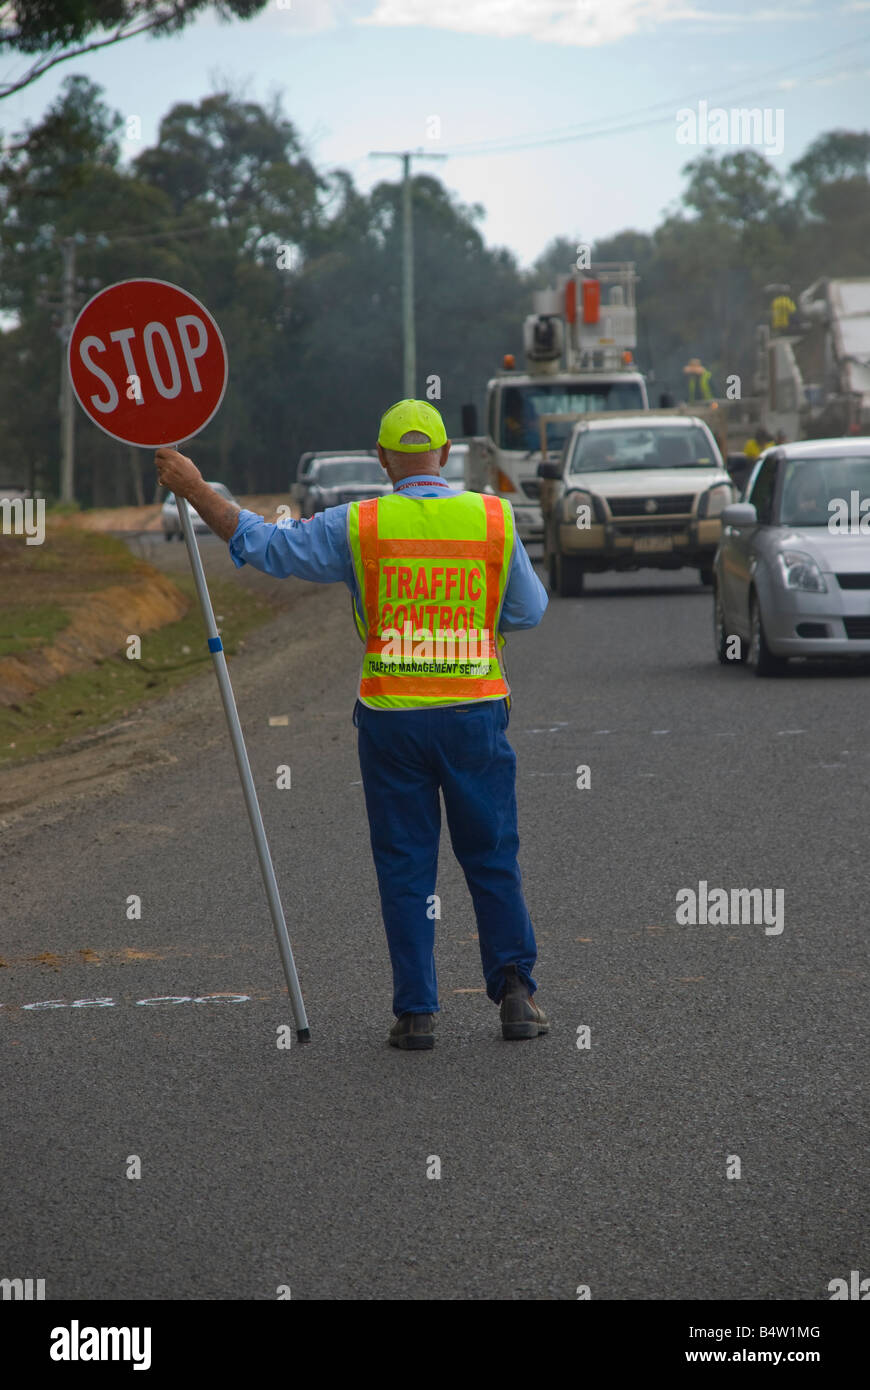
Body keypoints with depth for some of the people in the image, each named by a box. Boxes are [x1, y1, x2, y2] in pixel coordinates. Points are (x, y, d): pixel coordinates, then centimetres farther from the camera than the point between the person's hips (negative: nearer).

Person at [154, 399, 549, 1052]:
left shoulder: (356, 527, -5)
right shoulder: (495, 519, -2)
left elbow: (263, 543, 1)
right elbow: (529, 610, 6)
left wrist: (195, 488, 9)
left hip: (391, 719, 0)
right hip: (476, 711, 0)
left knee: (405, 868, 6)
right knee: (493, 858, 11)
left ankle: (417, 1012, 5)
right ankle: (516, 992, 7)